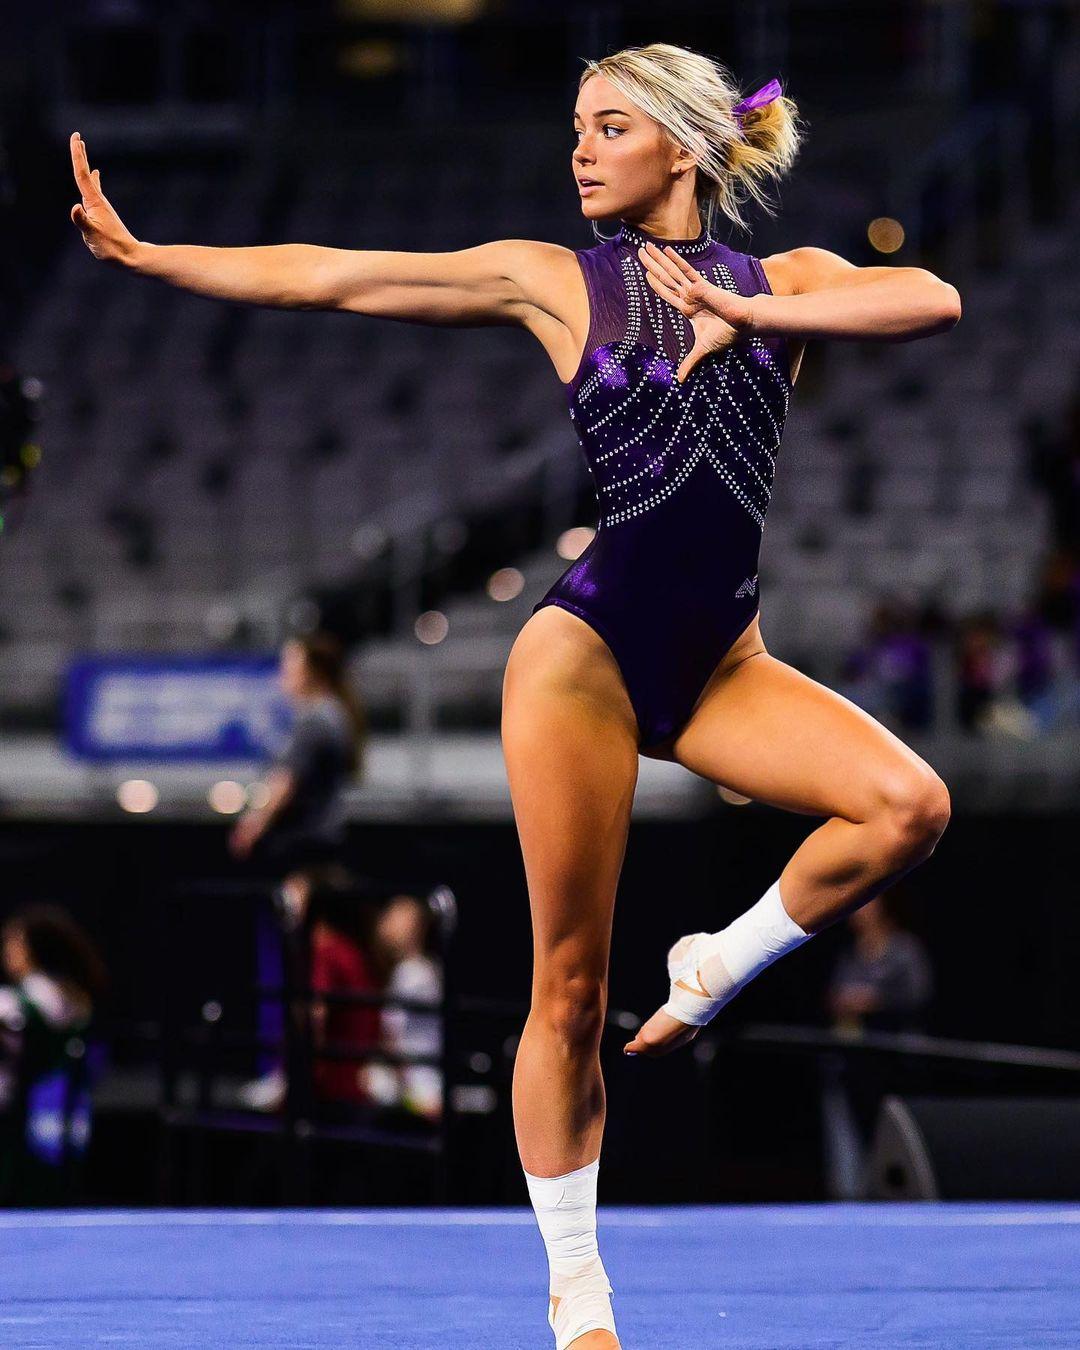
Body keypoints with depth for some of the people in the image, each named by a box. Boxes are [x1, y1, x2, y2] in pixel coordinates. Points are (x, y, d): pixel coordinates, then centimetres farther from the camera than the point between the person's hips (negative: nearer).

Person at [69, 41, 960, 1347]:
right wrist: (142, 254, 2)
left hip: (719, 663, 2)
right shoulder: (552, 279, 5)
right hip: (588, 650, -2)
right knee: (566, 991, -3)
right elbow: (327, 276, 4)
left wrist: (748, 310, -14)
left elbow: (933, 300, -11)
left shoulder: (788, 280, 8)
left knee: (909, 807, -23)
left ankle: (713, 970, 1)